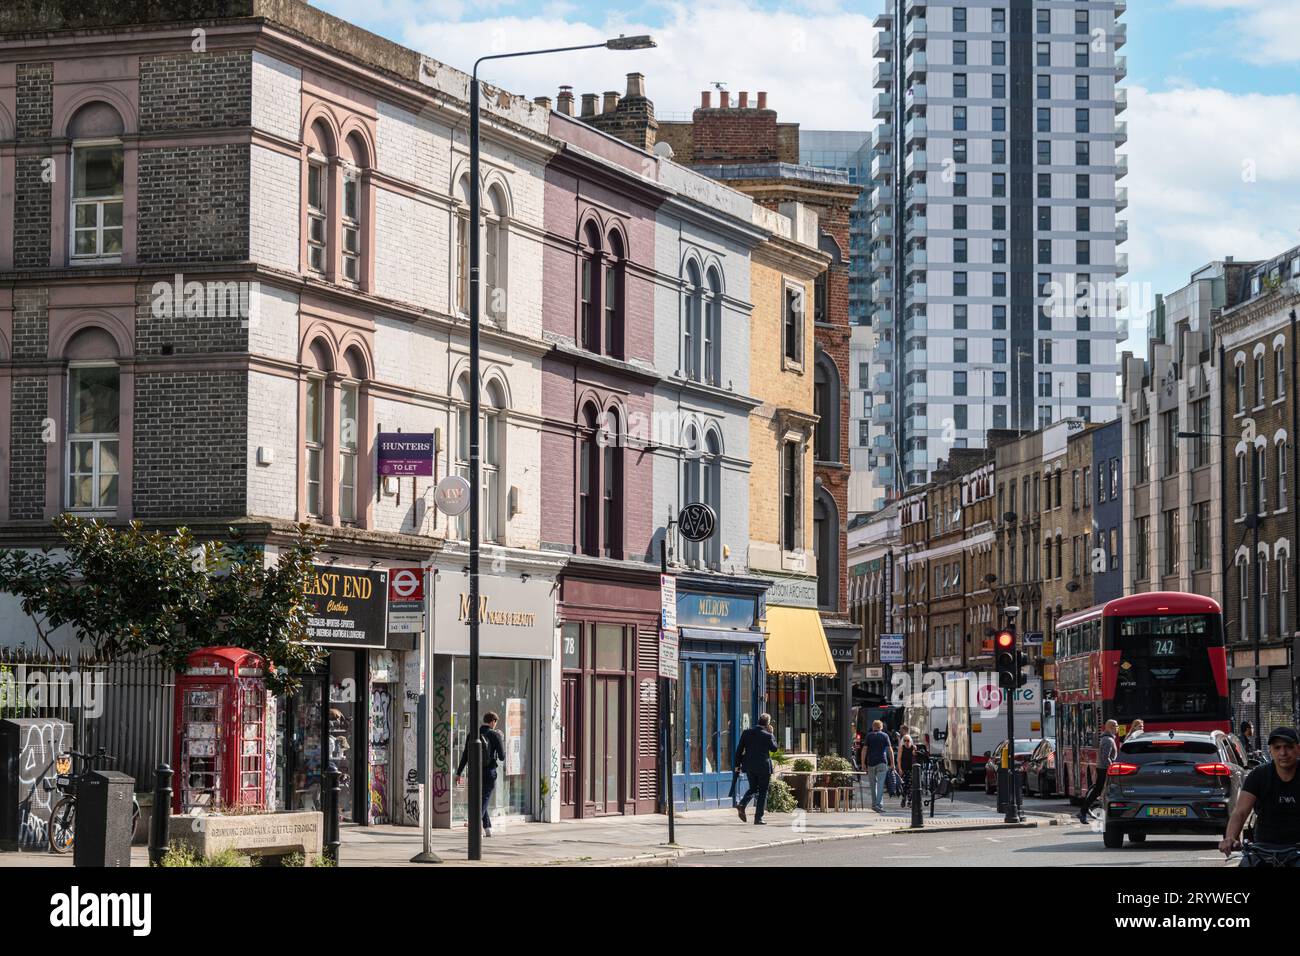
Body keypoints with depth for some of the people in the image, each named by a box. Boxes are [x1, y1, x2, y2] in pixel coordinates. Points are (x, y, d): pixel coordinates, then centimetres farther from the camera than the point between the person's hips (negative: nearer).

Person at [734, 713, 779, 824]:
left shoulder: (747, 733, 2)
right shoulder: (767, 736, -11)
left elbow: (739, 749, 3)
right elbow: (774, 748, 5)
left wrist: (737, 764, 11)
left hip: (749, 766, 4)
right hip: (763, 767, -4)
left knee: (753, 788, 21)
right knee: (762, 792, 6)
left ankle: (742, 805, -6)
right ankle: (758, 818, 4)